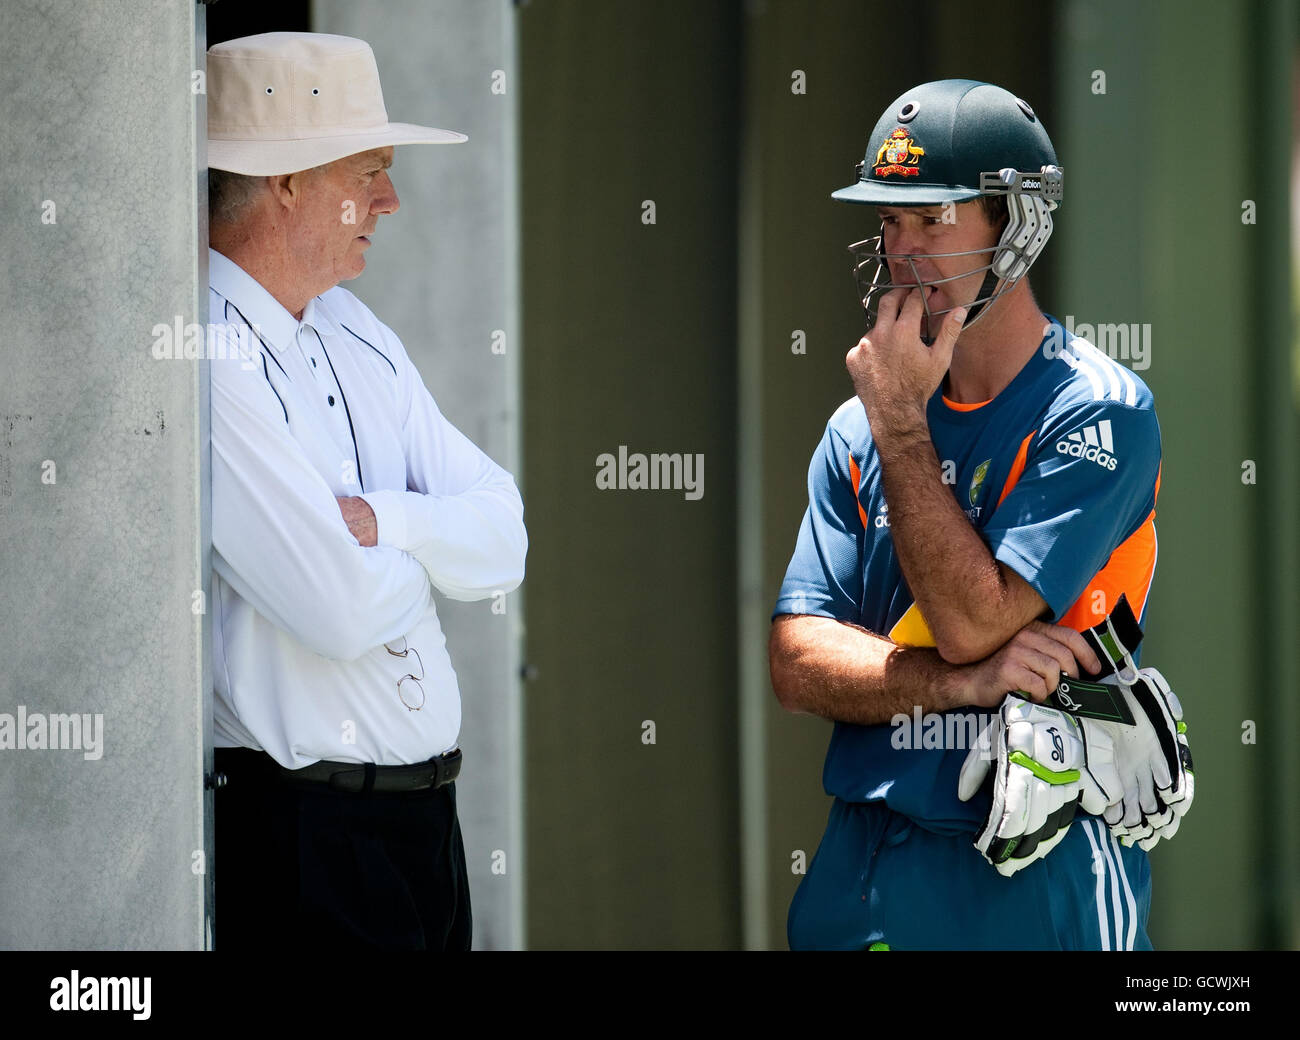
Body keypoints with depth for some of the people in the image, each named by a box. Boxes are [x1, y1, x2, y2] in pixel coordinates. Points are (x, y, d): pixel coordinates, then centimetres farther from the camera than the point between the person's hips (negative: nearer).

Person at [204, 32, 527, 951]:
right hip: (296, 835, -8)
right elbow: (342, 607, -21)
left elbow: (503, 543, 6)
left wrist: (380, 521, -14)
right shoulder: (208, 362, -16)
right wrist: (429, 546, 1)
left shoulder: (356, 335, 13)